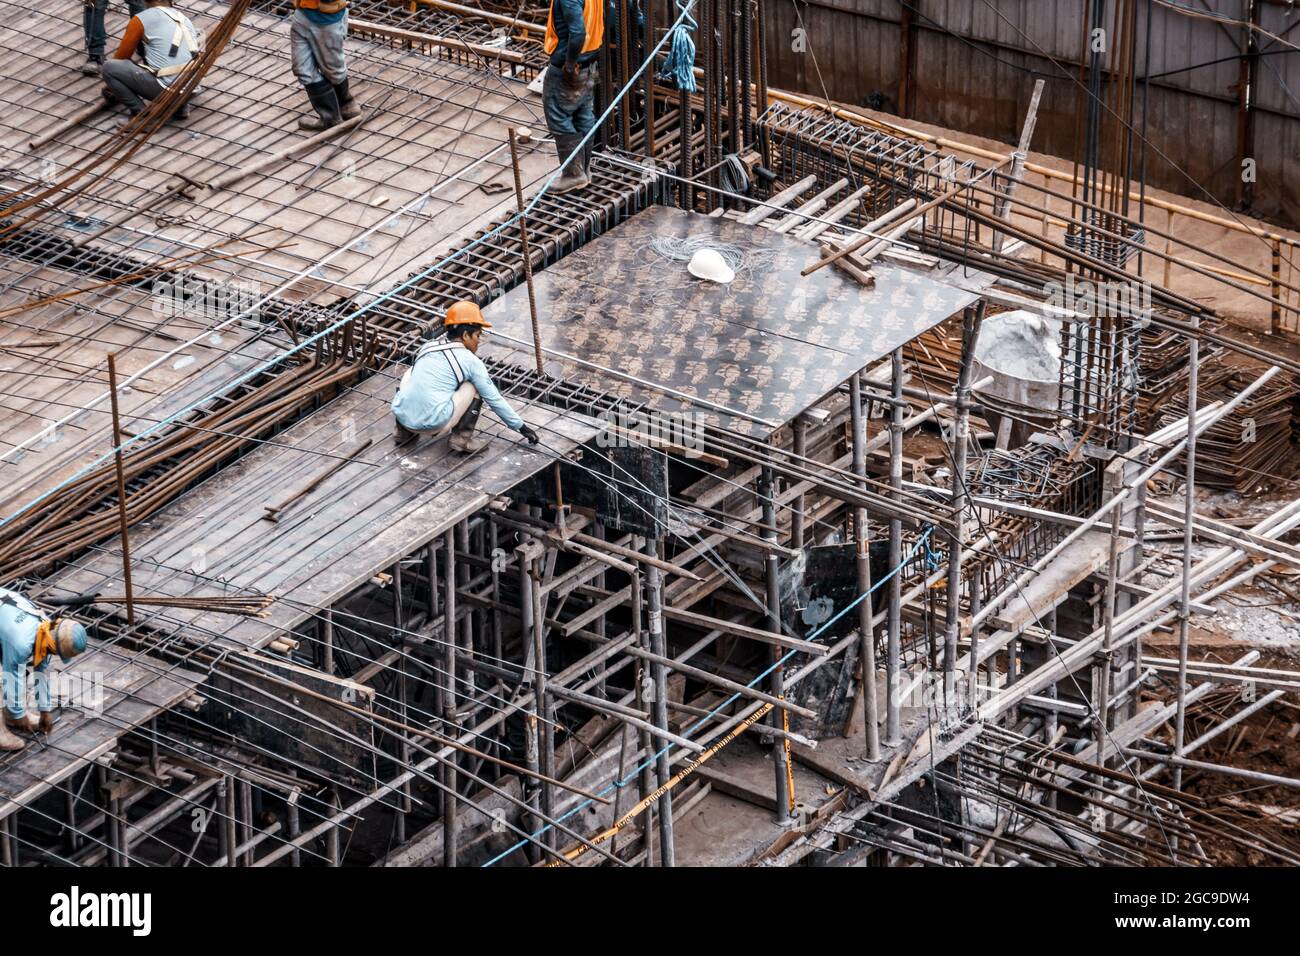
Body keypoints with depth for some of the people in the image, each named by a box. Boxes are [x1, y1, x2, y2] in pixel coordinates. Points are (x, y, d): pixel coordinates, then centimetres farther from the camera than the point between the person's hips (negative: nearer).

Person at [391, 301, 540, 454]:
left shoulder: (427, 347, 18)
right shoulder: (471, 361, 3)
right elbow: (494, 399, 9)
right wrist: (521, 427, 20)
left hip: (401, 416, 5)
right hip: (432, 425, -5)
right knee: (475, 385, 13)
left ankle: (405, 432, 25)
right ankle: (462, 438, 7)